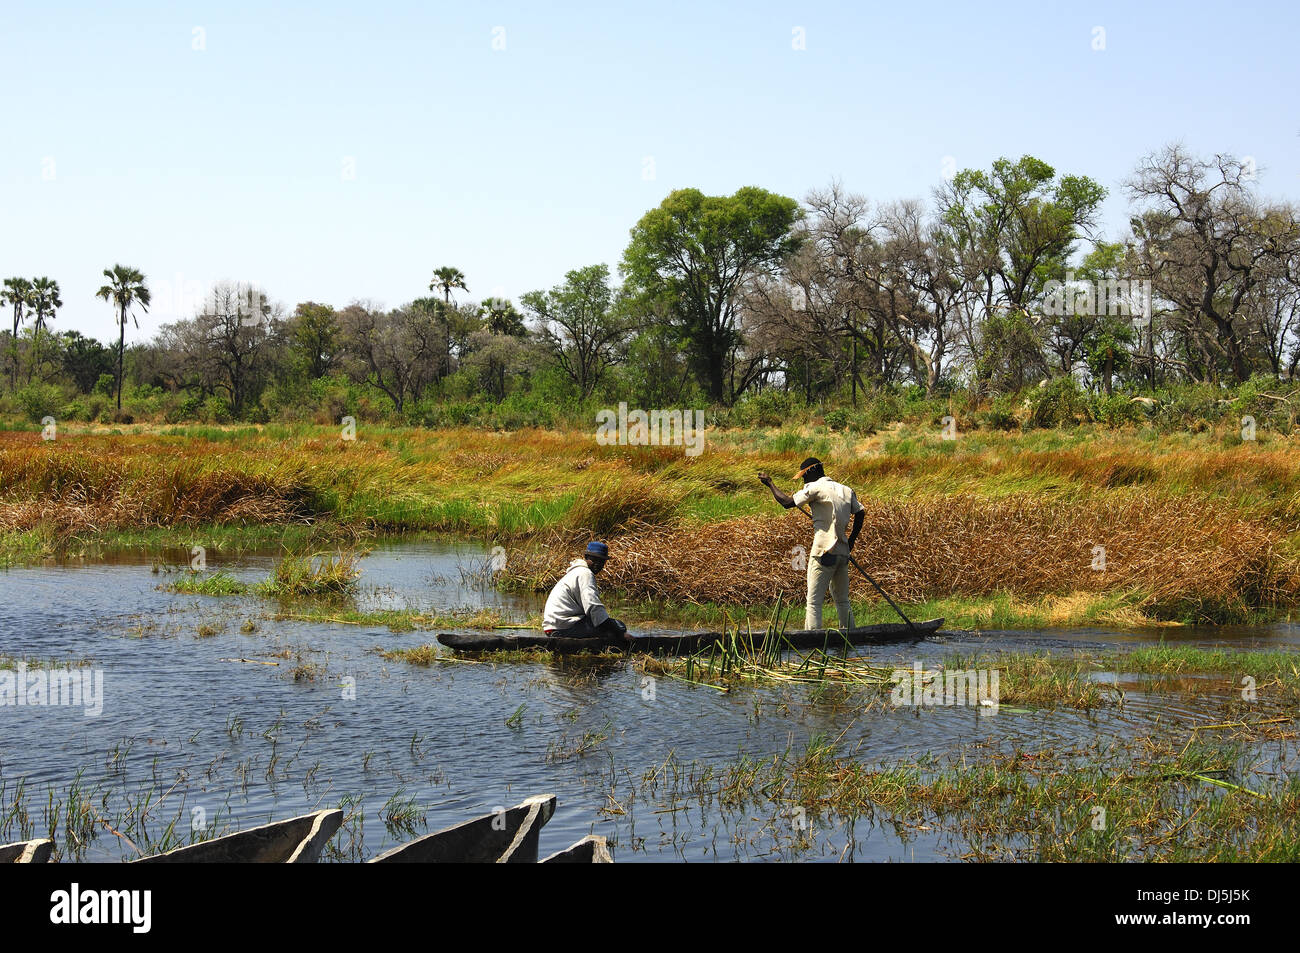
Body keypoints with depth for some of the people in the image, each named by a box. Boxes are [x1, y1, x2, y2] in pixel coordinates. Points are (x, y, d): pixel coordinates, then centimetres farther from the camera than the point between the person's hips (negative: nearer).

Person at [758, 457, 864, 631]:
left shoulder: (815, 488, -6)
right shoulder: (847, 491, 14)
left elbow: (787, 502, -9)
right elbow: (860, 513, 15)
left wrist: (770, 484, 4)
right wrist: (851, 541, 22)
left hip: (824, 552, -7)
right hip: (843, 552, 7)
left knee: (814, 602, -8)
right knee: (842, 601, 16)